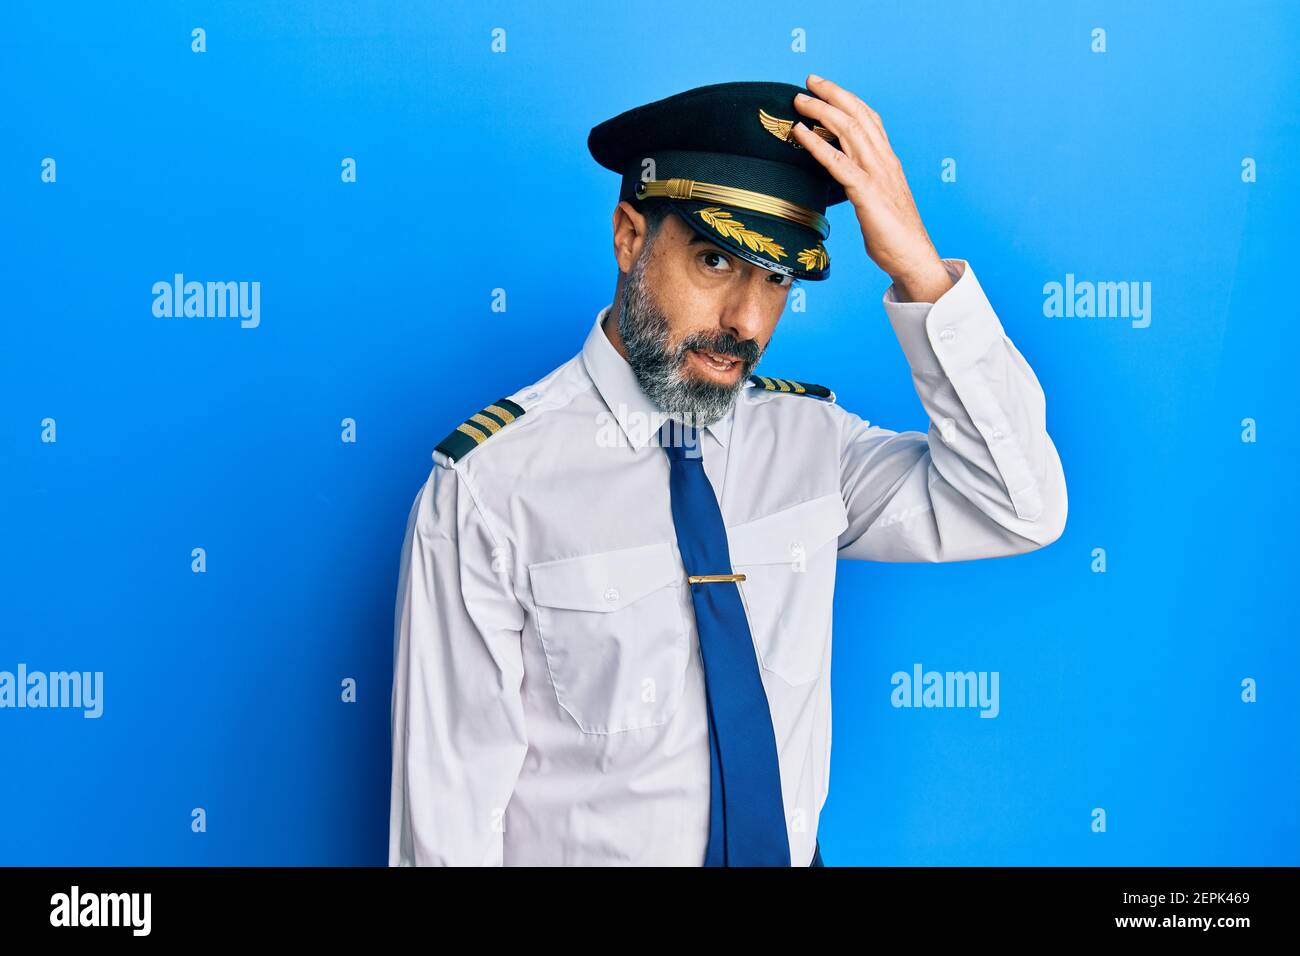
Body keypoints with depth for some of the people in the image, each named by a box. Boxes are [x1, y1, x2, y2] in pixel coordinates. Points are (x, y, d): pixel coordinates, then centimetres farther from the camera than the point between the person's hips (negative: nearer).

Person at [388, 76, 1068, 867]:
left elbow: (1023, 511, -16)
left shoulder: (806, 436, -7)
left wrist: (919, 269, -23)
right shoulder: (490, 483, -19)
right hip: (581, 851, -3)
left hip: (793, 851, 4)